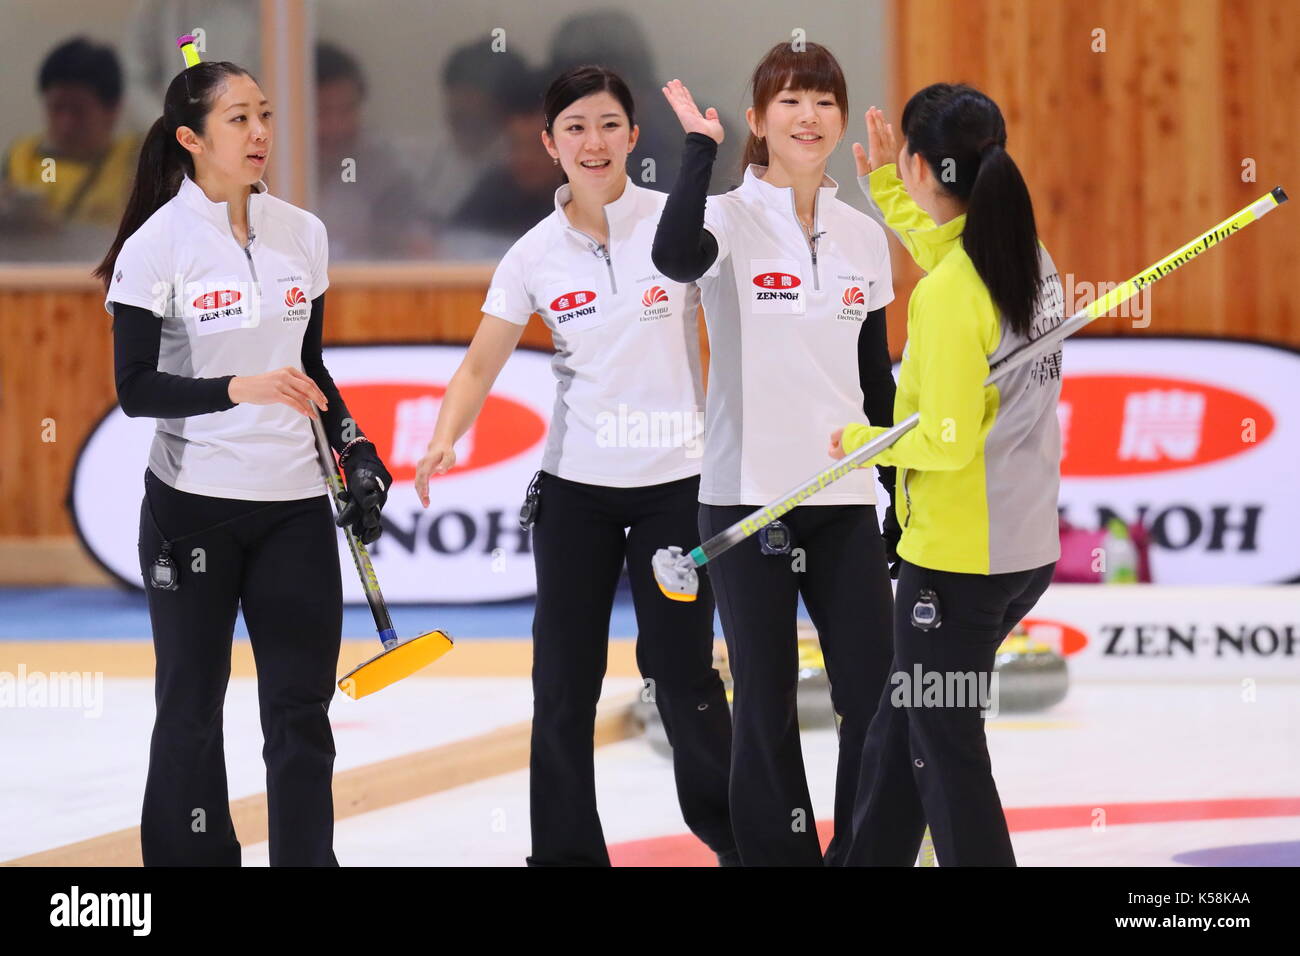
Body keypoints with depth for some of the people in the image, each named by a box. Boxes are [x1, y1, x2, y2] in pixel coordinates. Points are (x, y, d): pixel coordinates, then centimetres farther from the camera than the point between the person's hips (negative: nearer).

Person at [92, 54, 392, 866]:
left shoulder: (302, 234, 5)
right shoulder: (158, 244, -10)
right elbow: (135, 388, -14)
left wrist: (357, 452, 7)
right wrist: (240, 389, -26)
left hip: (295, 503, 4)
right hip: (194, 506, -4)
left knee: (302, 706, 3)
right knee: (192, 706, 5)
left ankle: (307, 859, 9)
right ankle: (191, 857, 15)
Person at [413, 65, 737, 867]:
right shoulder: (536, 255, 0)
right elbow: (482, 364, 0)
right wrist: (445, 439, -14)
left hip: (677, 478, -2)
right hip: (577, 484, 2)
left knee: (681, 672, 1)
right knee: (565, 681, 0)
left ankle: (725, 818, 26)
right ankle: (566, 852, 10)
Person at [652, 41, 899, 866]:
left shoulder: (864, 237, 9)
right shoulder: (732, 220, -6)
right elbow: (674, 255, -31)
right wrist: (701, 147, -20)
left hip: (844, 498, 4)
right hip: (748, 495, -4)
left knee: (877, 694, 0)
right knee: (768, 699, 1)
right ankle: (778, 853, 12)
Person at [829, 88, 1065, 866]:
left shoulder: (945, 298, -23)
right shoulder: (1033, 261, 0)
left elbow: (948, 442, -23)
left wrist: (863, 441, -7)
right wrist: (886, 191, 24)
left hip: (956, 561, -8)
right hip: (1029, 547, 8)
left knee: (946, 749, 5)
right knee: (903, 719, 22)